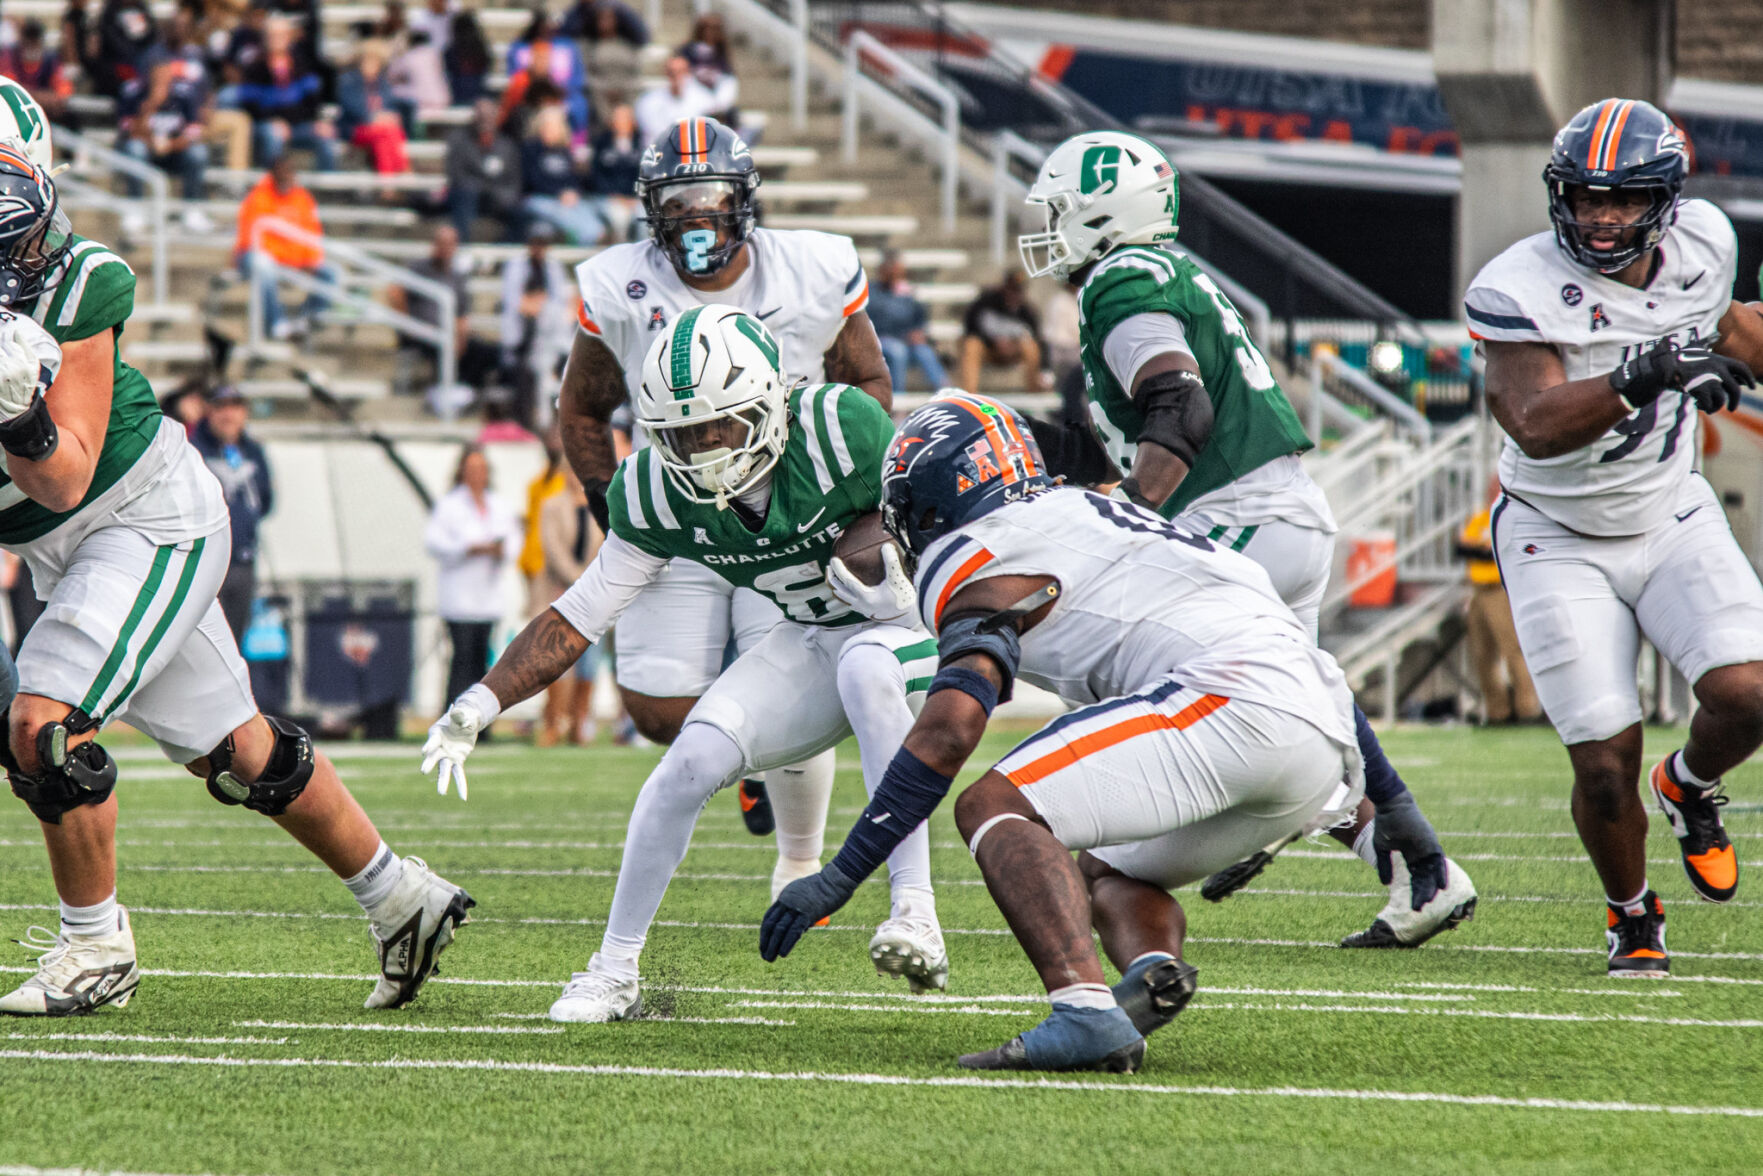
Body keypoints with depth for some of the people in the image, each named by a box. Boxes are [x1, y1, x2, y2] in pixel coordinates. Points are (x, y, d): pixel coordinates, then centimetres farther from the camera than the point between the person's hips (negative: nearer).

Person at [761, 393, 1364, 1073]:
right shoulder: (1093, 514, 31)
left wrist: (839, 879, -5)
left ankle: (1087, 1012, -29)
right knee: (1107, 874, 26)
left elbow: (950, 728, -7)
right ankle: (1154, 971, -7)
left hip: (1238, 699, -9)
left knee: (992, 809, -9)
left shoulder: (984, 561, 4)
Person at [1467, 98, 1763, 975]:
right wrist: (1640, 378, -47)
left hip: (1673, 517, 4)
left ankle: (1689, 788, 17)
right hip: (1560, 540, -4)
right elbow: (1538, 427, -36)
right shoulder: (1523, 289, -22)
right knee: (1605, 764, -10)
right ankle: (1632, 919, 19)